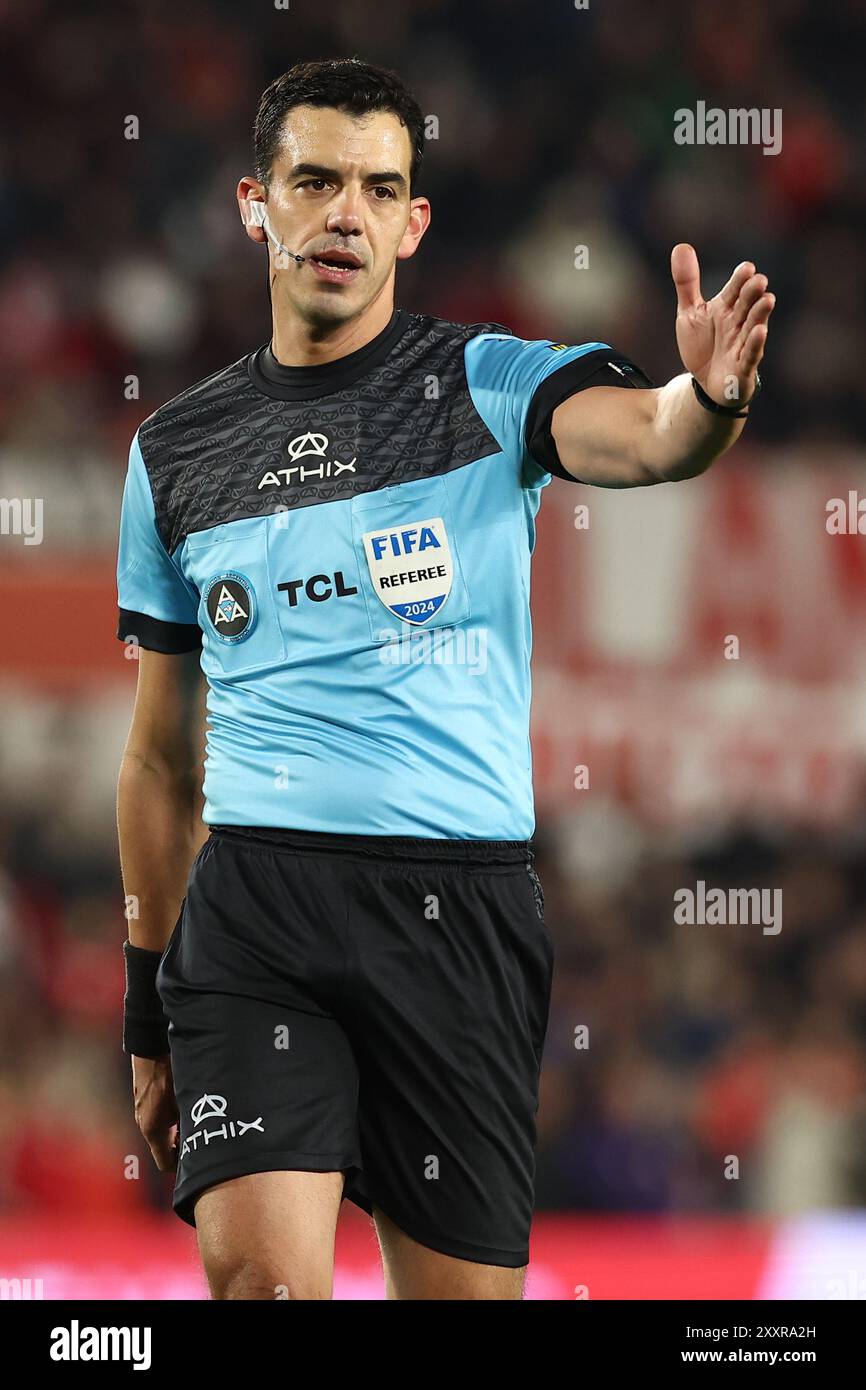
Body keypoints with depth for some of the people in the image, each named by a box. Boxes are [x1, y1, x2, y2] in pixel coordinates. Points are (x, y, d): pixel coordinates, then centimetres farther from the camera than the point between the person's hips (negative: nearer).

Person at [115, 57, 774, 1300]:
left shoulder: (487, 384, 3)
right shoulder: (177, 451, 11)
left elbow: (643, 436, -20)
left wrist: (706, 401, -44)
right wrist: (147, 1013, 16)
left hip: (458, 907, -1)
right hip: (251, 905, 1)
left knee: (461, 1285, 2)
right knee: (259, 1269, -18)